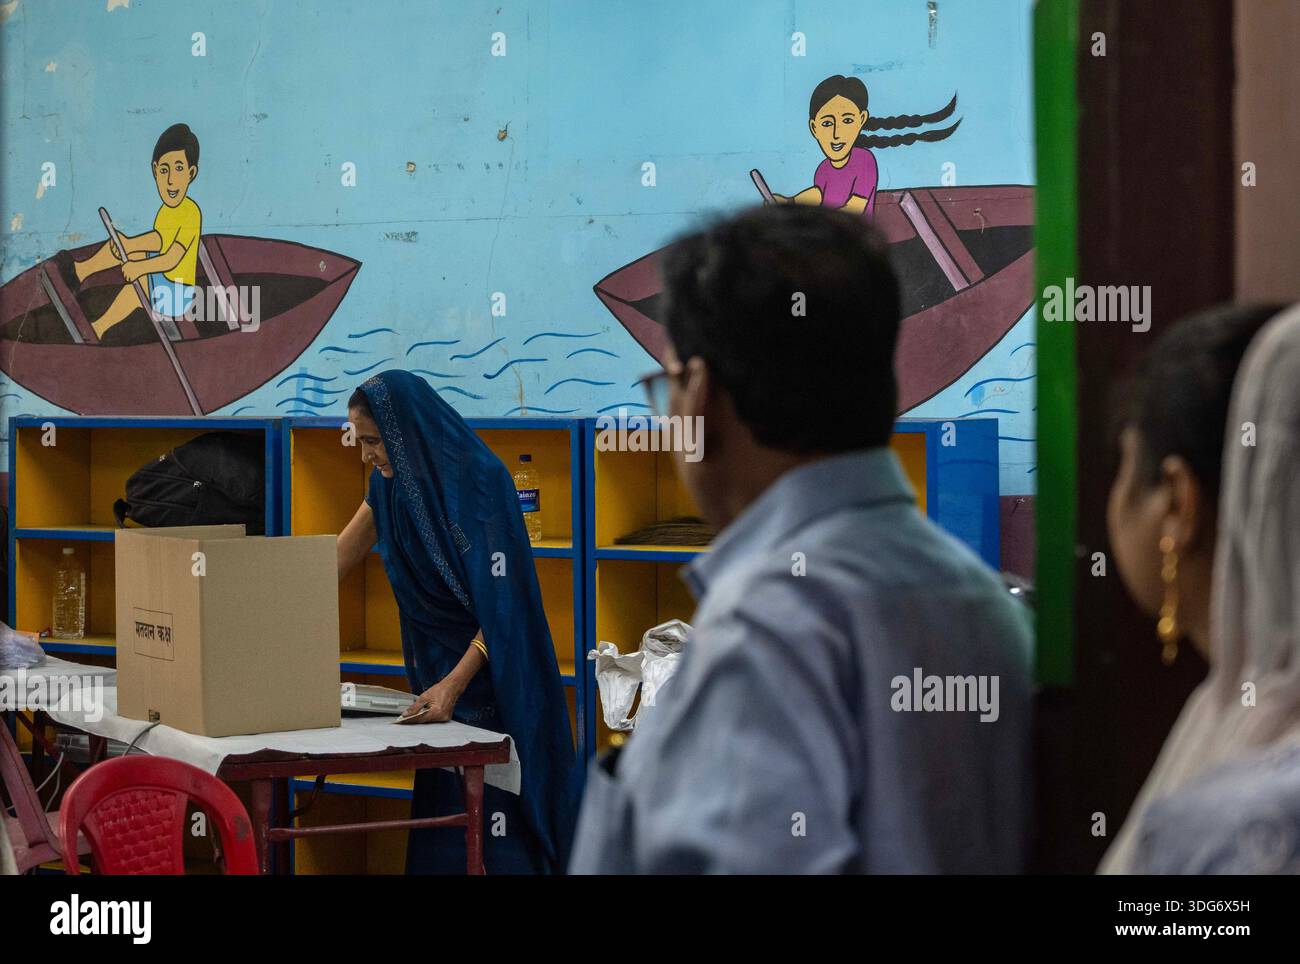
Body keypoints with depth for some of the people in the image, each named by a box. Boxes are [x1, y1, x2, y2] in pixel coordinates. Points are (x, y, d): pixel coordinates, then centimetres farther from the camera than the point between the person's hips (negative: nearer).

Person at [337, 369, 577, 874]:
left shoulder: (478, 479, -20)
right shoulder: (393, 479, 2)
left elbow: (501, 601, -21)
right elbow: (339, 561, 10)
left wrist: (454, 683, -28)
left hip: (491, 673, -7)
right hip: (437, 667, 7)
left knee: (494, 815, -6)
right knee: (440, 812, 8)